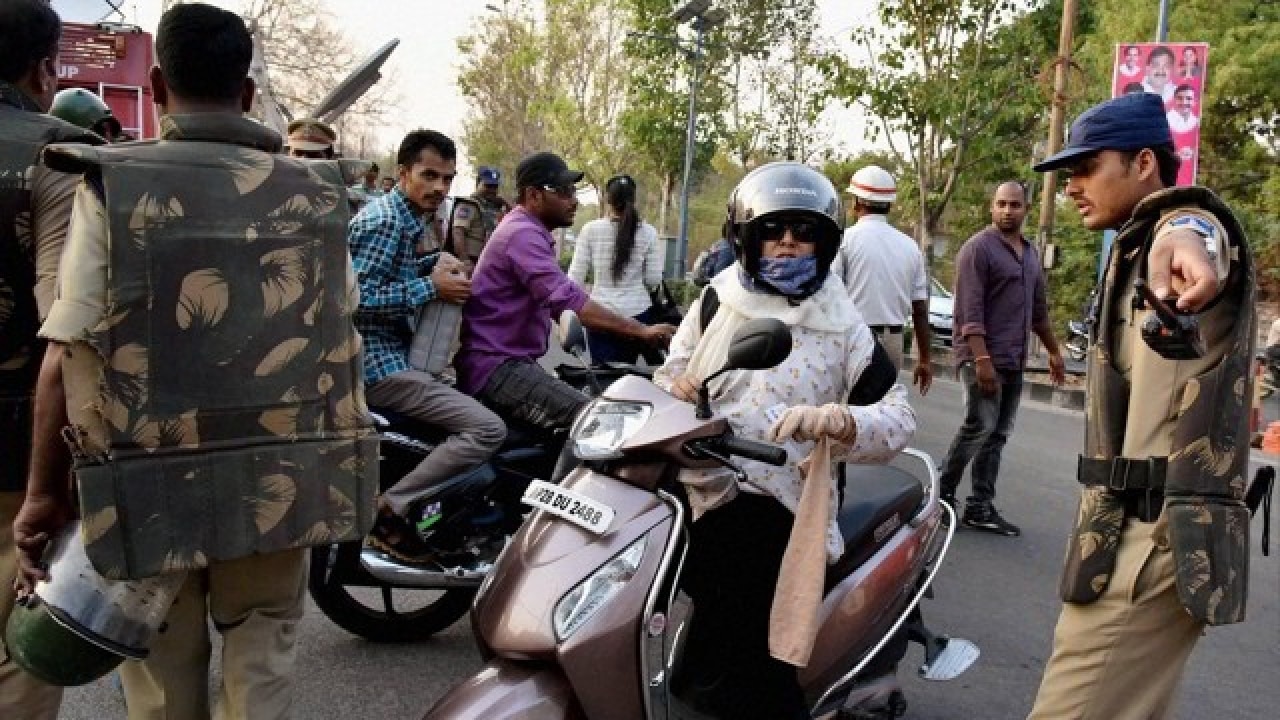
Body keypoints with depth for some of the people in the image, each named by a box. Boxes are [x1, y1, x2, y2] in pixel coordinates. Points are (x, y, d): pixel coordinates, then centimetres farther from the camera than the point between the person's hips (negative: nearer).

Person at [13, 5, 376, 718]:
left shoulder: (112, 187, -7)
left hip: (152, 490, -2)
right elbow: (338, 344, 6)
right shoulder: (314, 195, 1)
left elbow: (65, 359, -10)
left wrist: (46, 493, 0)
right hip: (278, 485, 2)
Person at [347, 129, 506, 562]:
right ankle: (390, 512, -15)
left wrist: (435, 262, 13)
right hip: (380, 363, -11)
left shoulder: (402, 218, 16)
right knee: (488, 429, -23)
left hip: (388, 354, 11)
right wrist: (431, 288, -21)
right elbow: (357, 296, -26)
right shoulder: (384, 221, -16)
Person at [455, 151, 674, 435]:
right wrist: (642, 331, -31)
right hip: (496, 367, -11)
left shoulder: (524, 230, 19)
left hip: (508, 361, 11)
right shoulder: (523, 234, -17)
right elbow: (568, 300, -30)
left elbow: (560, 294, 25)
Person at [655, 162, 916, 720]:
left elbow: (900, 417, -5)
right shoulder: (716, 301, 13)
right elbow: (673, 369, 18)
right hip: (694, 481, 4)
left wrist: (841, 421, -27)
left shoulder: (841, 326, 4)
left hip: (772, 500, -3)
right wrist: (671, 385, -7)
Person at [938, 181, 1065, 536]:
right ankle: (941, 494, 3)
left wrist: (1054, 351, 23)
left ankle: (980, 507, 11)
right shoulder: (978, 248, -8)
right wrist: (982, 359, -23)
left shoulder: (1030, 254, 16)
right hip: (984, 357, -7)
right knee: (980, 427, -11)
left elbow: (1039, 309, 25)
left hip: (1015, 361, 7)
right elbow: (970, 311, -16)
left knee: (998, 435, 6)